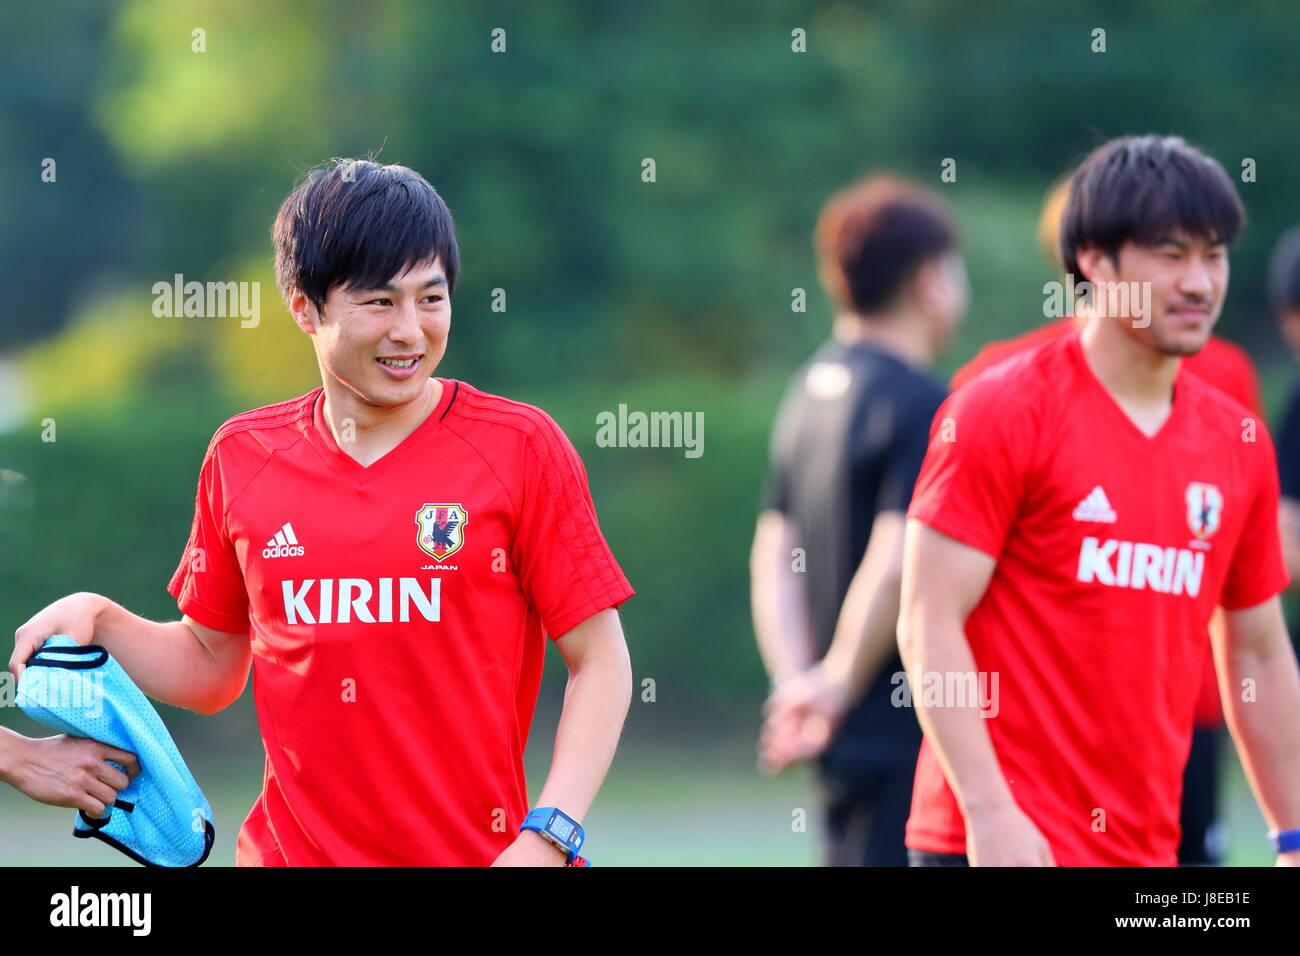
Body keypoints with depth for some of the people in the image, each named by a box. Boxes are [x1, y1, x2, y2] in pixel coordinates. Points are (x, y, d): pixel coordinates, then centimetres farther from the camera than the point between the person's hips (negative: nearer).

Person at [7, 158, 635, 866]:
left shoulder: (518, 449, -6)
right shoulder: (242, 458, 3)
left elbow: (598, 661, -6)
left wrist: (545, 839, -17)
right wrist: (95, 620, -4)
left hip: (474, 855, -3)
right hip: (293, 851, 3)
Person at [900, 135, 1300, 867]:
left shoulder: (1239, 442, 11)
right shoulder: (1002, 413, -7)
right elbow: (929, 623, -11)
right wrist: (987, 808, -19)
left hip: (1147, 848, 6)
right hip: (1008, 842, -6)